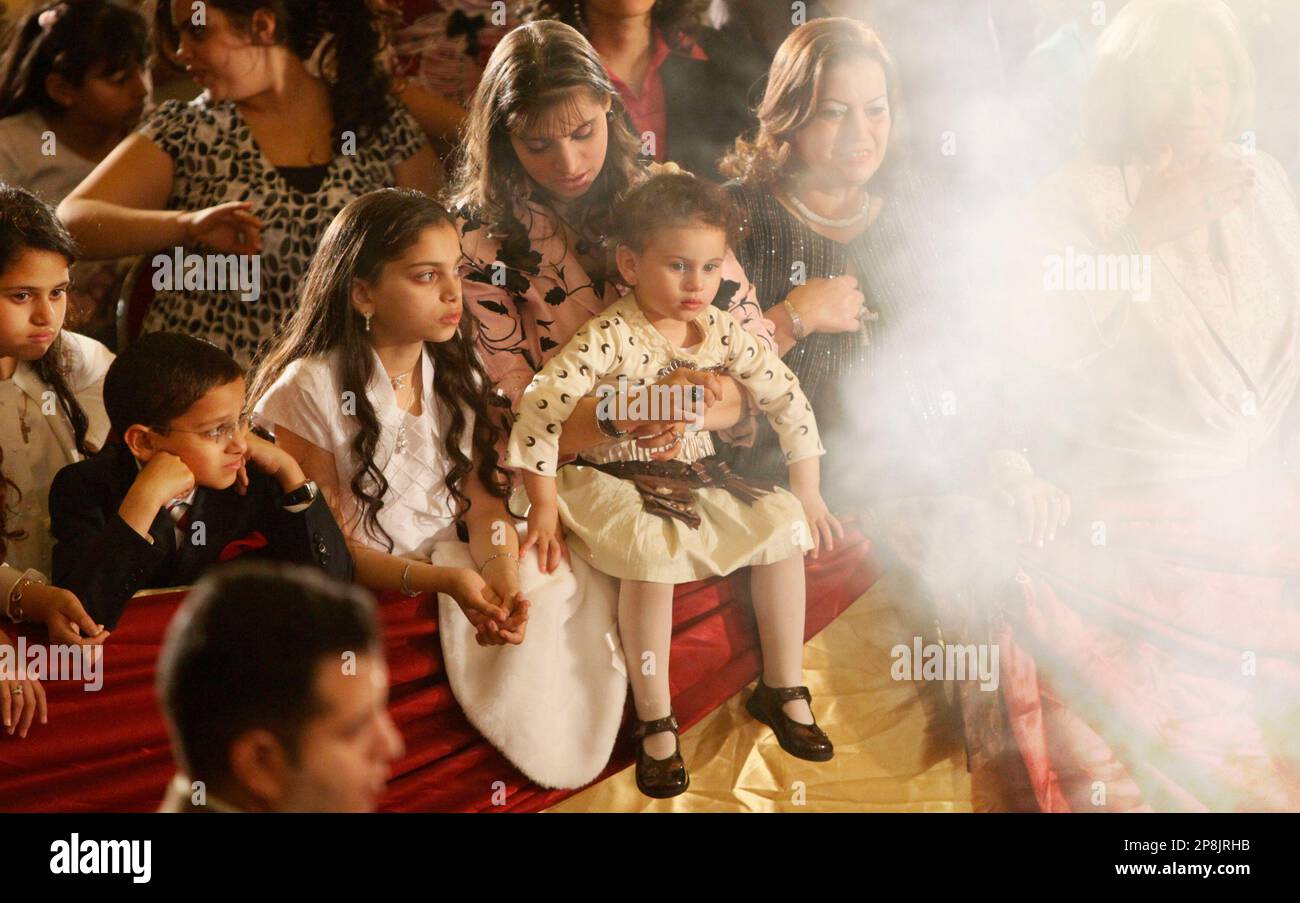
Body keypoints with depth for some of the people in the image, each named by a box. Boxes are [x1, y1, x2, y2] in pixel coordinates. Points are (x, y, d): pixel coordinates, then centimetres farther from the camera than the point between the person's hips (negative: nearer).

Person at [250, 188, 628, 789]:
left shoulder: (457, 374, 7)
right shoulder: (310, 390, -13)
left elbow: (483, 498, 3)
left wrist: (502, 575, -20)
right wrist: (443, 582, -26)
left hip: (456, 563, 6)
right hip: (366, 589, -5)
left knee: (570, 589, -16)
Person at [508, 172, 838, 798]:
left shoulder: (724, 333, -2)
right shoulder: (611, 338, -20)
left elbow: (787, 400, 7)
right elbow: (541, 406, -24)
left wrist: (807, 493, 5)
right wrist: (544, 509, -22)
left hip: (696, 477, 6)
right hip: (616, 481, -6)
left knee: (782, 525, -9)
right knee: (652, 552, -34)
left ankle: (782, 690, 7)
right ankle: (655, 723, -20)